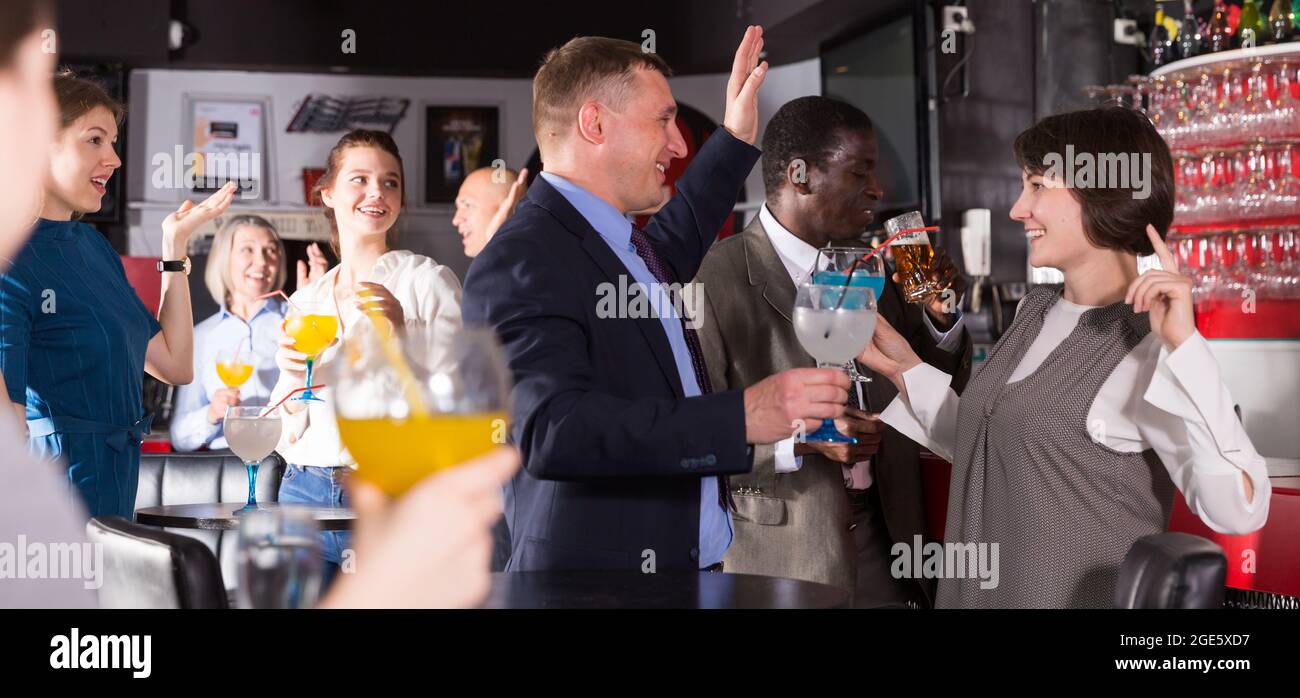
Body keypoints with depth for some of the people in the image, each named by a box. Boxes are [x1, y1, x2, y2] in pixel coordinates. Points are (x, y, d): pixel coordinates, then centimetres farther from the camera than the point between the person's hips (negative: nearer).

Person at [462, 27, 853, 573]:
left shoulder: (625, 248, 9)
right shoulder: (519, 261, -20)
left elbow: (669, 249, 34)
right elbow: (553, 430, -33)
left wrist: (735, 140, 29)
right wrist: (741, 417, -36)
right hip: (594, 587, -9)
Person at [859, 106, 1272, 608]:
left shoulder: (1153, 347, -18)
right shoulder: (1036, 311, 5)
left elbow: (1238, 512, -28)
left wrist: (1184, 344, -31)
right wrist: (906, 370, 7)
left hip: (1081, 596, -7)